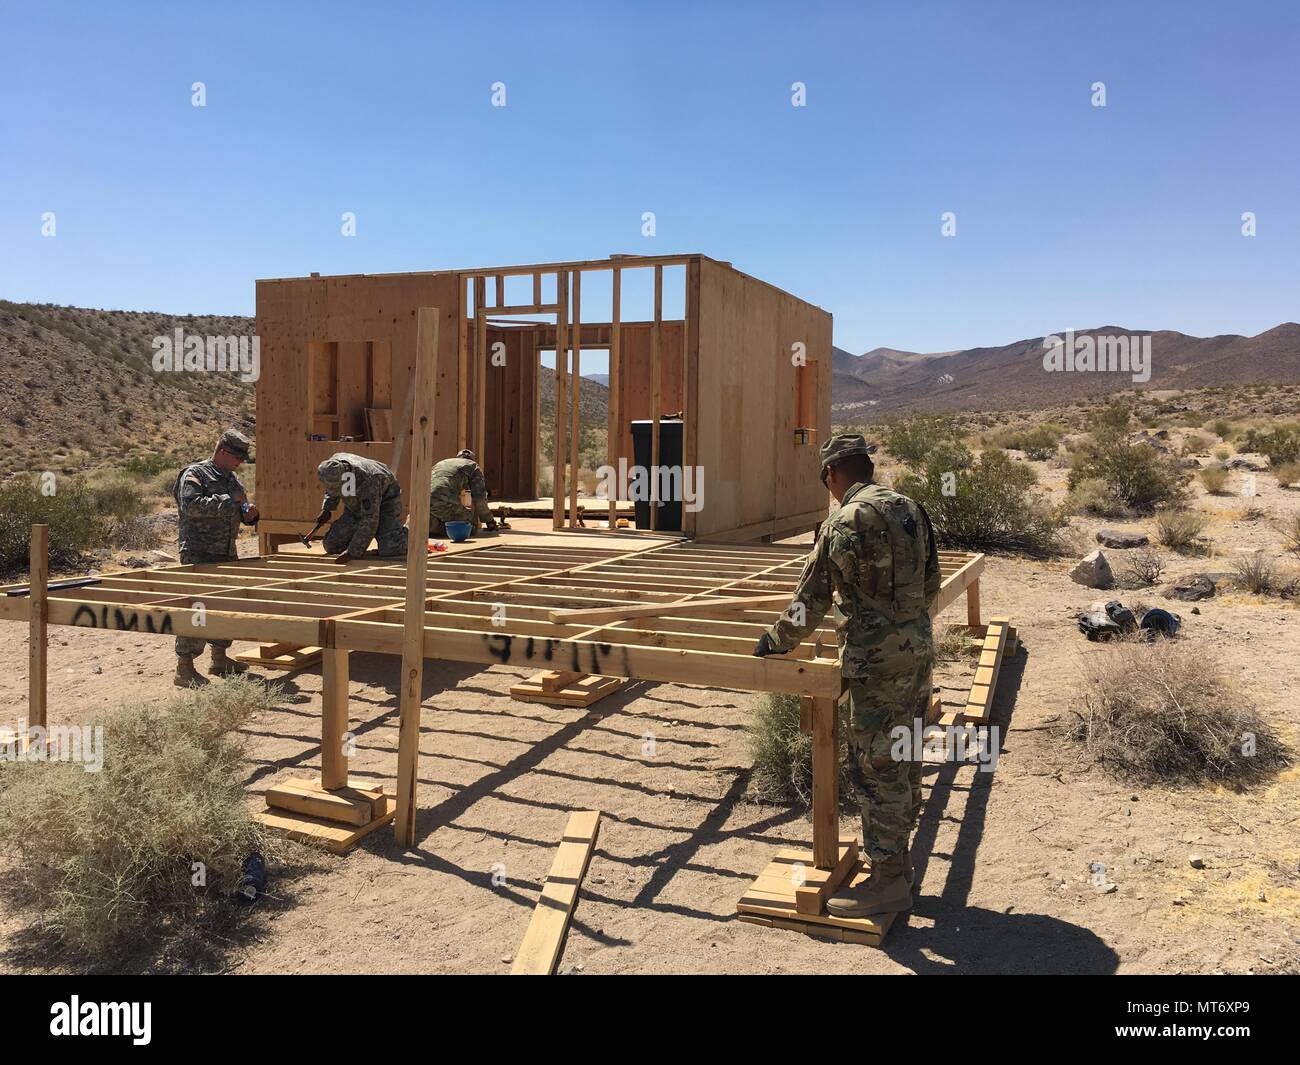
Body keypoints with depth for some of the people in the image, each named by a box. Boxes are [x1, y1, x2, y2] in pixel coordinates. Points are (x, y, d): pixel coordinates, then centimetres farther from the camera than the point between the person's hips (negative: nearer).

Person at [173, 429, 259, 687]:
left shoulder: (232, 479, 17)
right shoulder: (194, 474, -8)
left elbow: (238, 514, 27)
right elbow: (191, 505, -25)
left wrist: (249, 514, 4)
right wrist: (229, 501, -23)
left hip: (227, 554, 9)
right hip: (199, 554, -9)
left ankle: (220, 658, 27)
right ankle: (184, 667, -7)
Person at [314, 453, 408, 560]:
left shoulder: (367, 481, -40)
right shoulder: (334, 465, -20)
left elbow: (369, 522, -38)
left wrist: (351, 552, -38)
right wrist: (326, 509, -3)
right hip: (356, 506, 6)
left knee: (390, 550, -27)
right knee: (332, 546, -7)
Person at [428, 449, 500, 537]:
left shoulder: (440, 463, 38)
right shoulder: (473, 466, 21)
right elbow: (479, 498, 12)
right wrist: (489, 521, 24)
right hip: (445, 503, -6)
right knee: (473, 525, 6)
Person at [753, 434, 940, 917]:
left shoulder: (846, 521, -15)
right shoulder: (911, 509, 9)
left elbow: (812, 596, -11)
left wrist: (777, 641, 3)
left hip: (879, 658, -8)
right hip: (919, 645, 9)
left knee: (876, 766, 0)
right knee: (903, 758, 19)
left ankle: (888, 879, 8)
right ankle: (895, 853, 33)